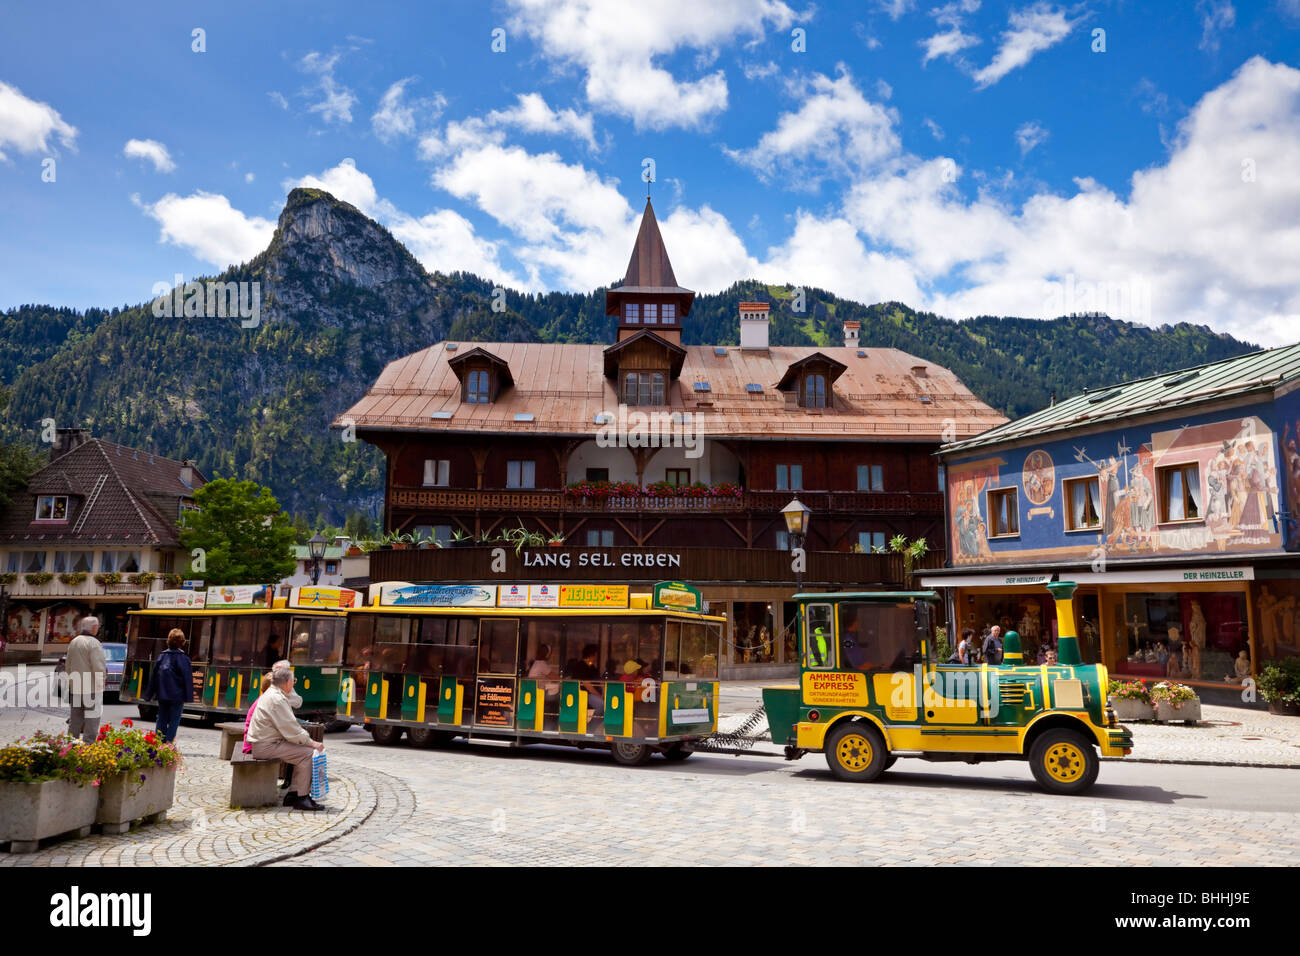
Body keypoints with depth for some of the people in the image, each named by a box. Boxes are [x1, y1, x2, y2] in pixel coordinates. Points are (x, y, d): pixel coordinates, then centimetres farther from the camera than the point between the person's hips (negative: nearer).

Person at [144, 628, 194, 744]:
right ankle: (169, 741, -1)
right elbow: (187, 678, -12)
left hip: (162, 695, 5)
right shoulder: (183, 657, -10)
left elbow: (153, 676, 10)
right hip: (177, 695, -5)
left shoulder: (162, 656, 5)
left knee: (162, 718, 14)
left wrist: (150, 694, 16)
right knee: (174, 719, 3)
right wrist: (188, 696, -7)